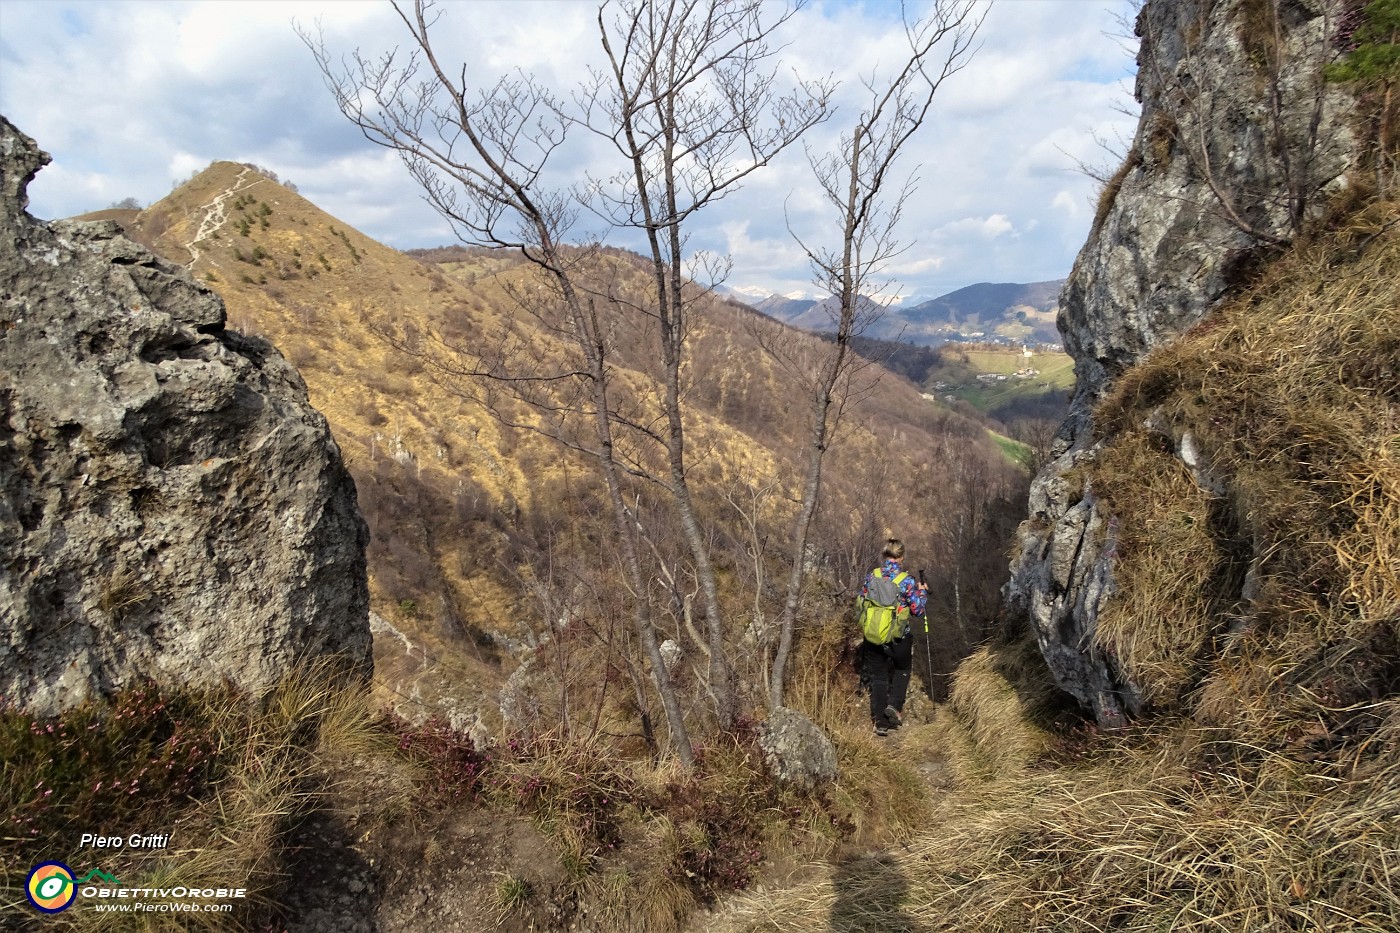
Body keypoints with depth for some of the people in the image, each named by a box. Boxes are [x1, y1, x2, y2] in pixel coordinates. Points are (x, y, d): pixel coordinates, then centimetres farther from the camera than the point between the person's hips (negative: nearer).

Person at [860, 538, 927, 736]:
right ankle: (894, 705, 8)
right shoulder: (907, 581, -12)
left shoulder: (870, 577, -3)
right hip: (899, 638, -2)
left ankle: (880, 722, 14)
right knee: (902, 670, 25)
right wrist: (922, 592, 11)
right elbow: (918, 610, -5)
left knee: (878, 676, 13)